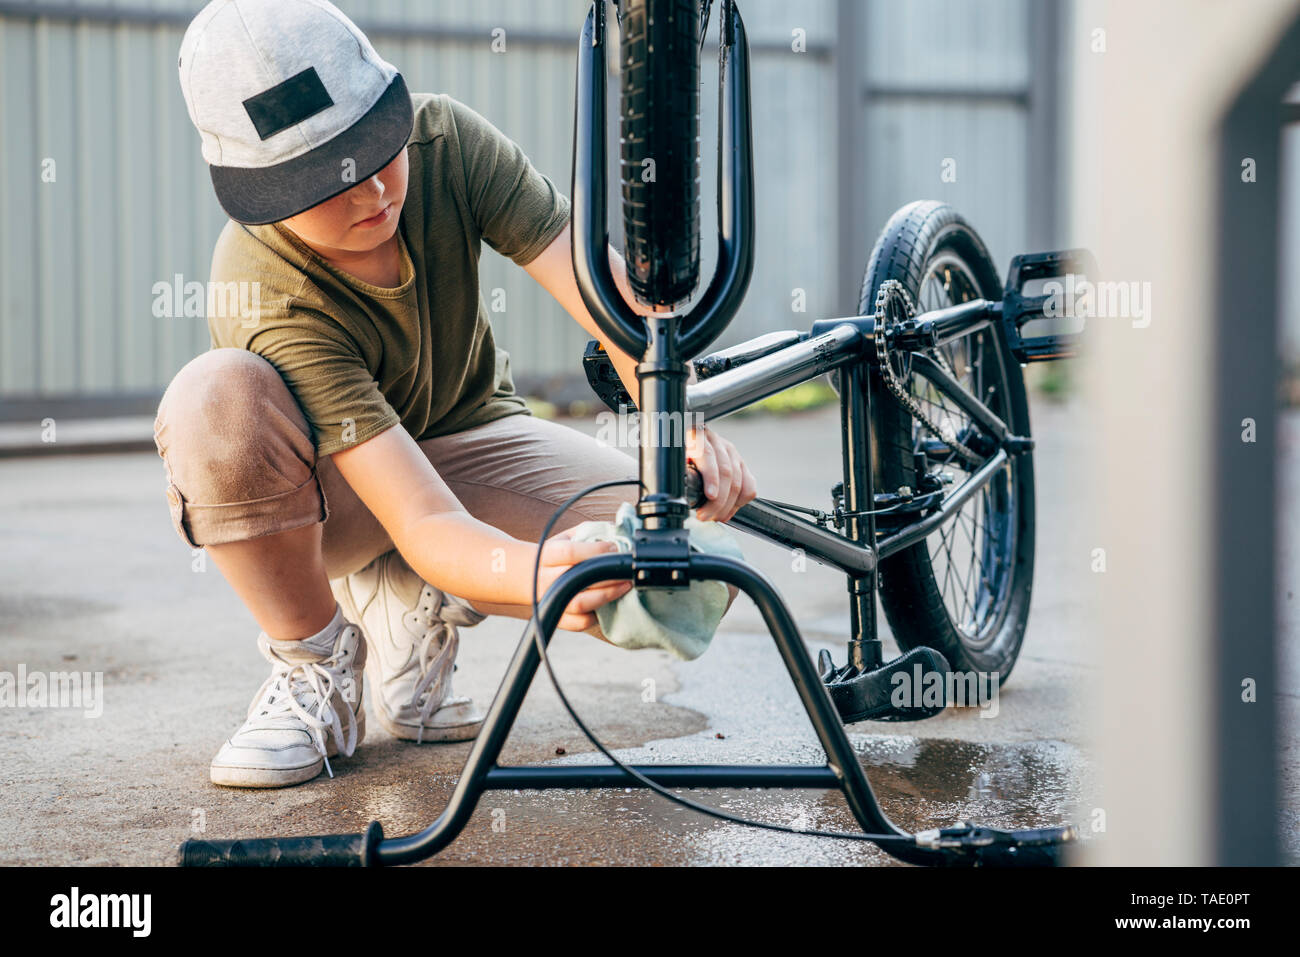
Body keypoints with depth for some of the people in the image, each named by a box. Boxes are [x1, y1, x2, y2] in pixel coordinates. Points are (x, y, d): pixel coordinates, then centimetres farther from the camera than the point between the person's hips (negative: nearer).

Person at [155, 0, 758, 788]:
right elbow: (426, 526, -40)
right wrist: (538, 573, -60)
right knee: (216, 398, -39)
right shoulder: (274, 303, -34)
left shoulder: (445, 139, -23)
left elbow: (605, 288, -27)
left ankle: (414, 606, 2)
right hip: (327, 497, -3)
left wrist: (683, 424, -44)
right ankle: (315, 666, -13)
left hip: (466, 438, 3)